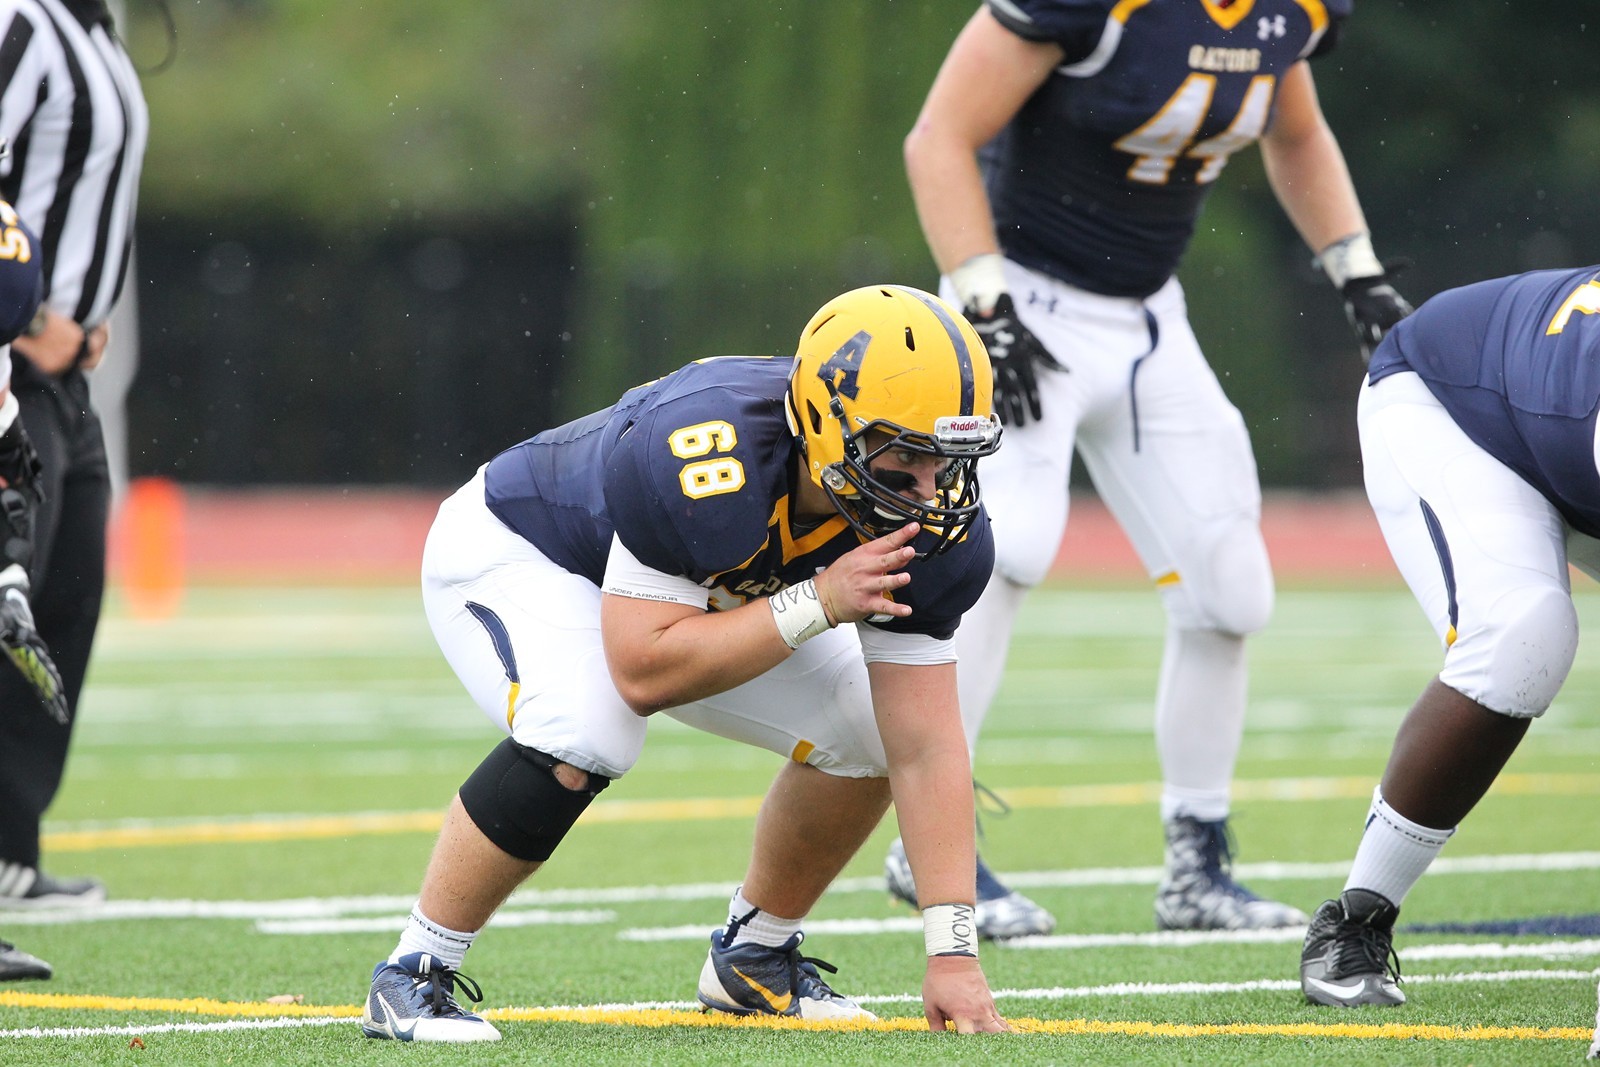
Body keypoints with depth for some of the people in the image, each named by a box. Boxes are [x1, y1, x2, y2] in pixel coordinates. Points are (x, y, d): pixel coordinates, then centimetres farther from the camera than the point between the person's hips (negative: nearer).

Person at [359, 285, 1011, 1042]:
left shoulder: (932, 523, -24)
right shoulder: (707, 465, -43)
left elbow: (924, 749, -22)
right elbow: (643, 674, -39)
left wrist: (952, 952, -28)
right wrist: (817, 603, -43)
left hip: (701, 593, 6)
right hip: (515, 553, -6)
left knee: (869, 731, -7)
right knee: (581, 736, -34)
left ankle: (753, 959, 16)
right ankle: (412, 977, -18)